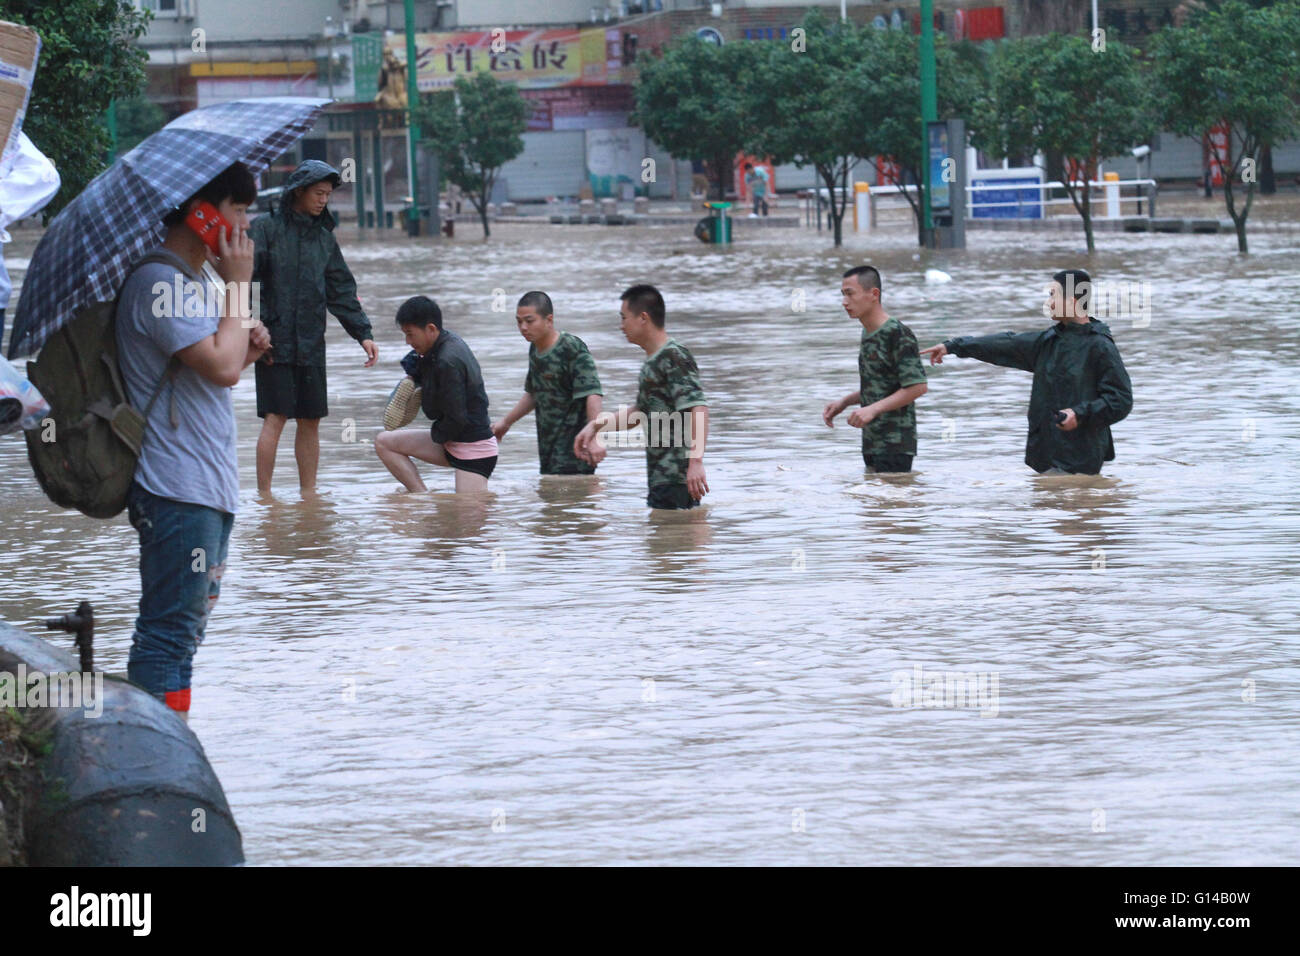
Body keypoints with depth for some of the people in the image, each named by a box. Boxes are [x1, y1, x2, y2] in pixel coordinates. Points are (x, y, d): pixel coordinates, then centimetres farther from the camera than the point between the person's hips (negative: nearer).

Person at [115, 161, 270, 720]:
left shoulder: (190, 283, 19)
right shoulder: (159, 283, -14)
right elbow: (219, 367, -22)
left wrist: (246, 349, 7)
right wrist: (239, 287, -12)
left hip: (208, 486, 11)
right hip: (176, 488, -11)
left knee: (182, 632, 14)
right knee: (169, 632, -11)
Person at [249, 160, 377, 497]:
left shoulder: (324, 238, 14)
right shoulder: (266, 228, -3)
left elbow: (341, 292, 16)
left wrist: (363, 334, 7)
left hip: (311, 344, 6)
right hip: (274, 342, -6)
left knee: (310, 420, 6)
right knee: (276, 417, -9)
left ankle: (308, 493, 13)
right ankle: (264, 495, -6)